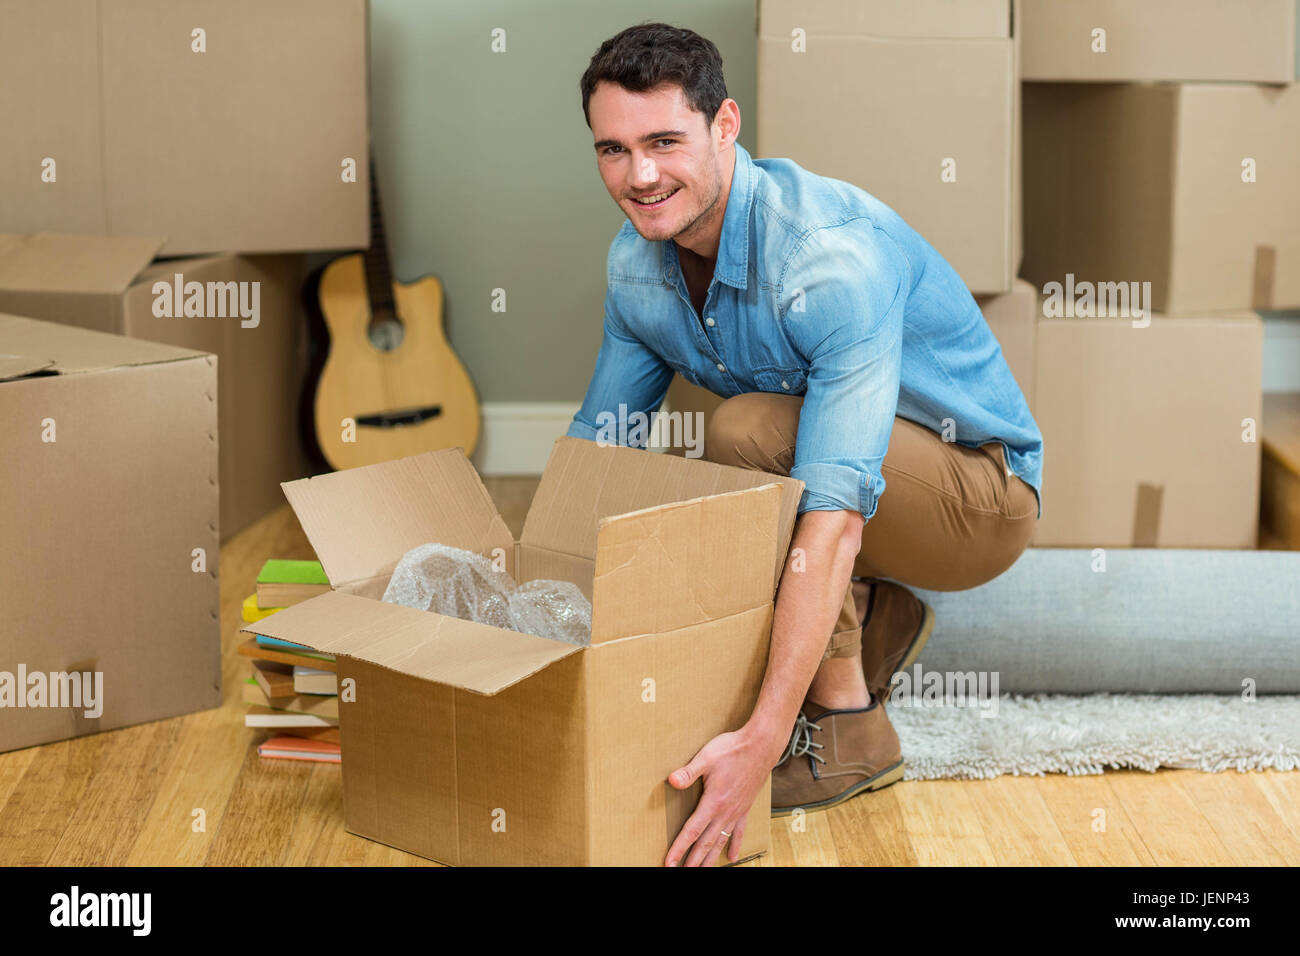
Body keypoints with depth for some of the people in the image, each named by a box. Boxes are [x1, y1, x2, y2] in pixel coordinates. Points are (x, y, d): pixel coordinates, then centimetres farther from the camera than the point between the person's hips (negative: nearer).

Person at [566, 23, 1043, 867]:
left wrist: (761, 741, -46)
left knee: (749, 430, -31)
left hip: (981, 490, -7)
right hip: (844, 465, 8)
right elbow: (595, 446, 4)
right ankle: (872, 619, 13)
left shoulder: (834, 253, -33)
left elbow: (834, 518, -40)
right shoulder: (636, 262, -7)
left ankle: (847, 729, -16)